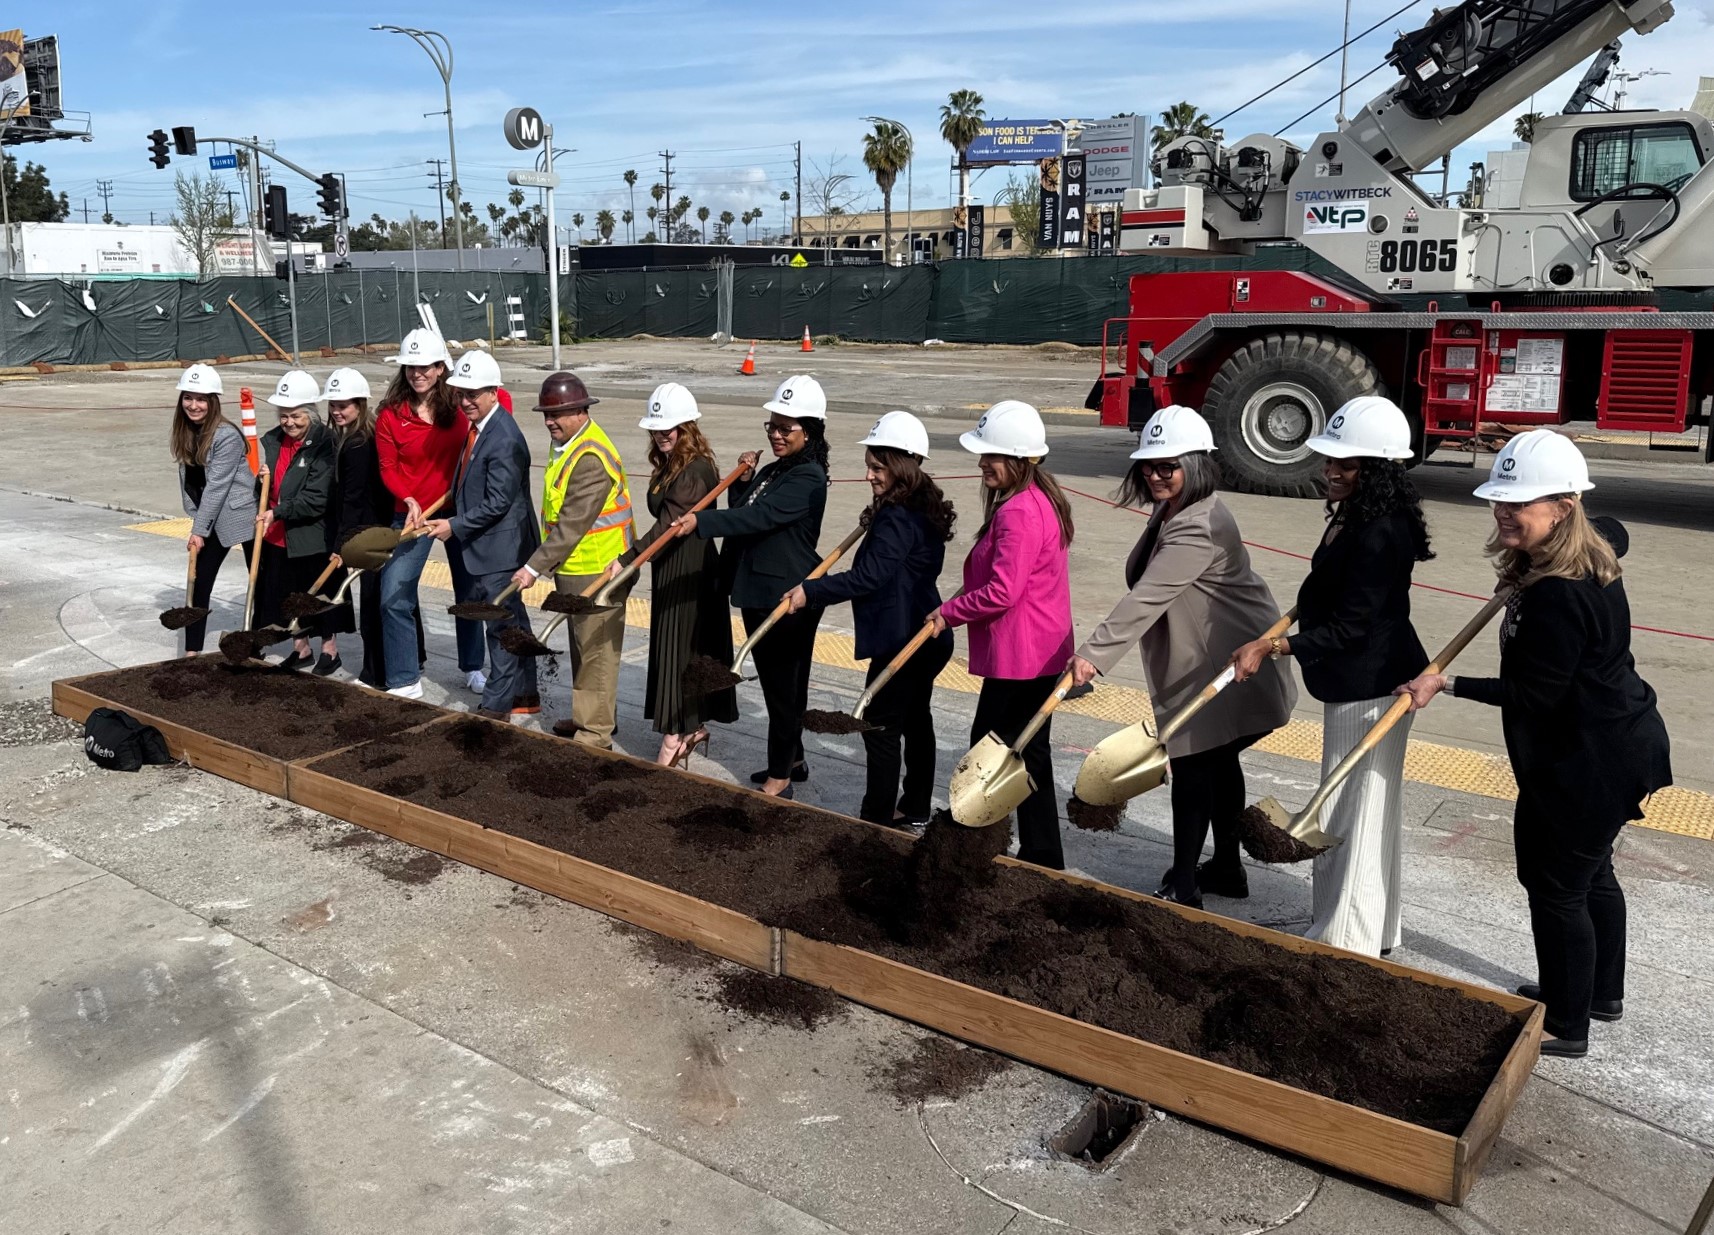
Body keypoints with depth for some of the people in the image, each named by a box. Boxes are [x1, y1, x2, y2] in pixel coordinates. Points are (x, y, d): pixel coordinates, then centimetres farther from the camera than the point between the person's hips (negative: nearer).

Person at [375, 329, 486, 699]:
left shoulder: (459, 403, -6)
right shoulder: (390, 414, -7)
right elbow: (388, 468, -5)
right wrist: (409, 501, -21)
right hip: (412, 513, -1)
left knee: (468, 592, 13)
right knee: (394, 596, -7)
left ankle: (473, 668, 32)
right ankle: (405, 681, 4)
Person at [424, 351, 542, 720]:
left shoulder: (504, 440, -22)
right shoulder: (479, 427, 8)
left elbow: (497, 503, -22)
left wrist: (455, 526, -17)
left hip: (499, 548, -10)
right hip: (485, 545, 10)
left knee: (502, 625, 0)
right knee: (512, 622, 17)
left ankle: (496, 705, 8)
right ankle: (525, 695, 28)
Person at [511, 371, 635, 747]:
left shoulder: (590, 458, -23)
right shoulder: (569, 444, 10)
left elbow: (572, 524, -26)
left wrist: (535, 566, -24)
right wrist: (552, 563, 15)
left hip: (597, 571, -10)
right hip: (574, 569, 10)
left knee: (596, 651, -2)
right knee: (582, 648, 20)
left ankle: (595, 733, 5)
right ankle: (587, 717, 34)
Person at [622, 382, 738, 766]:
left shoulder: (697, 471, -20)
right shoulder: (668, 465, 10)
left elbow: (668, 525, -28)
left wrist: (627, 560, -33)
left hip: (690, 570, -9)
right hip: (669, 566, 10)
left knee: (681, 646, -4)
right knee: (674, 645, 14)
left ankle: (677, 734, 3)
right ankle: (693, 727, 25)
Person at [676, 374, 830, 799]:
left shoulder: (807, 478, -17)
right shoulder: (772, 471, 13)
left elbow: (758, 517, -30)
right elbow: (740, 510, 16)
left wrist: (701, 522, -38)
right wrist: (743, 479, 0)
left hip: (787, 599, -10)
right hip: (759, 593, 10)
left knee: (782, 685, 0)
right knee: (780, 683, 20)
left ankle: (779, 777, 11)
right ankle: (792, 759, 35)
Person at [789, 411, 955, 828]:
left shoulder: (897, 519, -23)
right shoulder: (922, 509, 8)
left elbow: (868, 576, -30)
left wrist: (810, 592, -29)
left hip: (899, 642, -11)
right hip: (925, 637, 11)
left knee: (881, 727, -2)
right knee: (916, 719, 19)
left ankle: (877, 818, 5)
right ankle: (915, 811, 31)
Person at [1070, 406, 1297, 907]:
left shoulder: (1198, 528, -27)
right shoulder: (1170, 511, 6)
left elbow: (1146, 598, -36)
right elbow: (1148, 590, 13)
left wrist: (1093, 653, -40)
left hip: (1222, 667, -10)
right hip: (1203, 661, 10)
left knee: (1191, 768, -7)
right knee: (1218, 761, 19)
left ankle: (1182, 889, 1)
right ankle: (1227, 868, 33)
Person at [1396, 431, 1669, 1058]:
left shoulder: (1558, 596, -32)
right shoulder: (1594, 547, -1)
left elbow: (1532, 694, -26)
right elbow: (1615, 532, 25)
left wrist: (1445, 684, -22)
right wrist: (1524, 581, 21)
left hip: (1586, 765, -10)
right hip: (1611, 748, 10)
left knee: (1556, 886, 5)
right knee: (1590, 871, 26)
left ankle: (1566, 1028, 22)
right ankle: (1602, 992, 45)